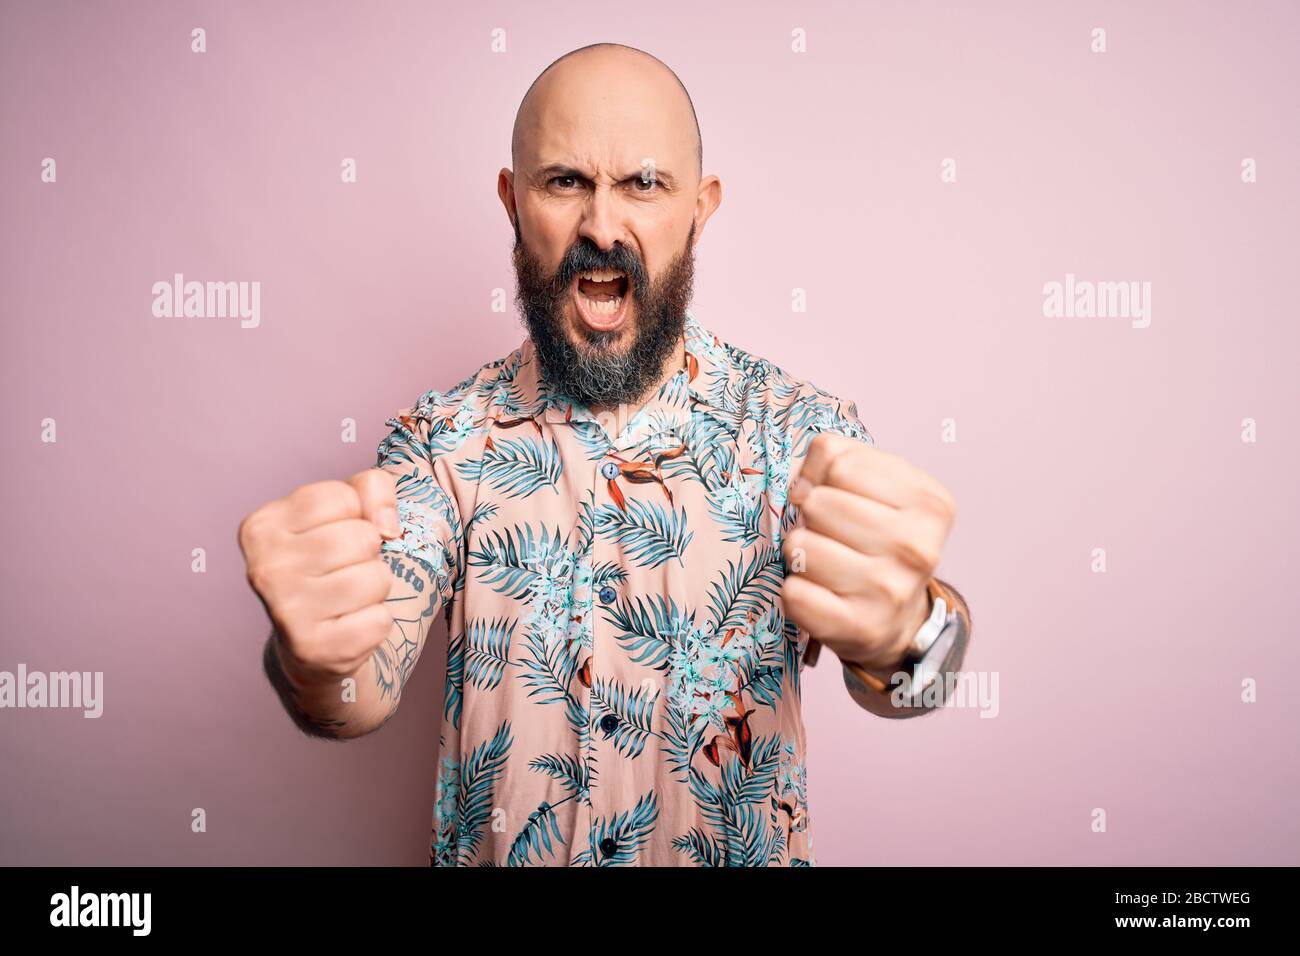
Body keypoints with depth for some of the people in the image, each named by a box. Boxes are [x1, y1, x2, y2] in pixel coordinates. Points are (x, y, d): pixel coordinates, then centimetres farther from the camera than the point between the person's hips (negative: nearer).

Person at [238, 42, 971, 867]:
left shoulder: (804, 432, -15)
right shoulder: (443, 441, -12)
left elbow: (902, 669, -27)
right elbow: (368, 687, -19)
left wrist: (899, 636, -49)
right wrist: (321, 666, -42)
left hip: (747, 850, 0)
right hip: (492, 848, 1)